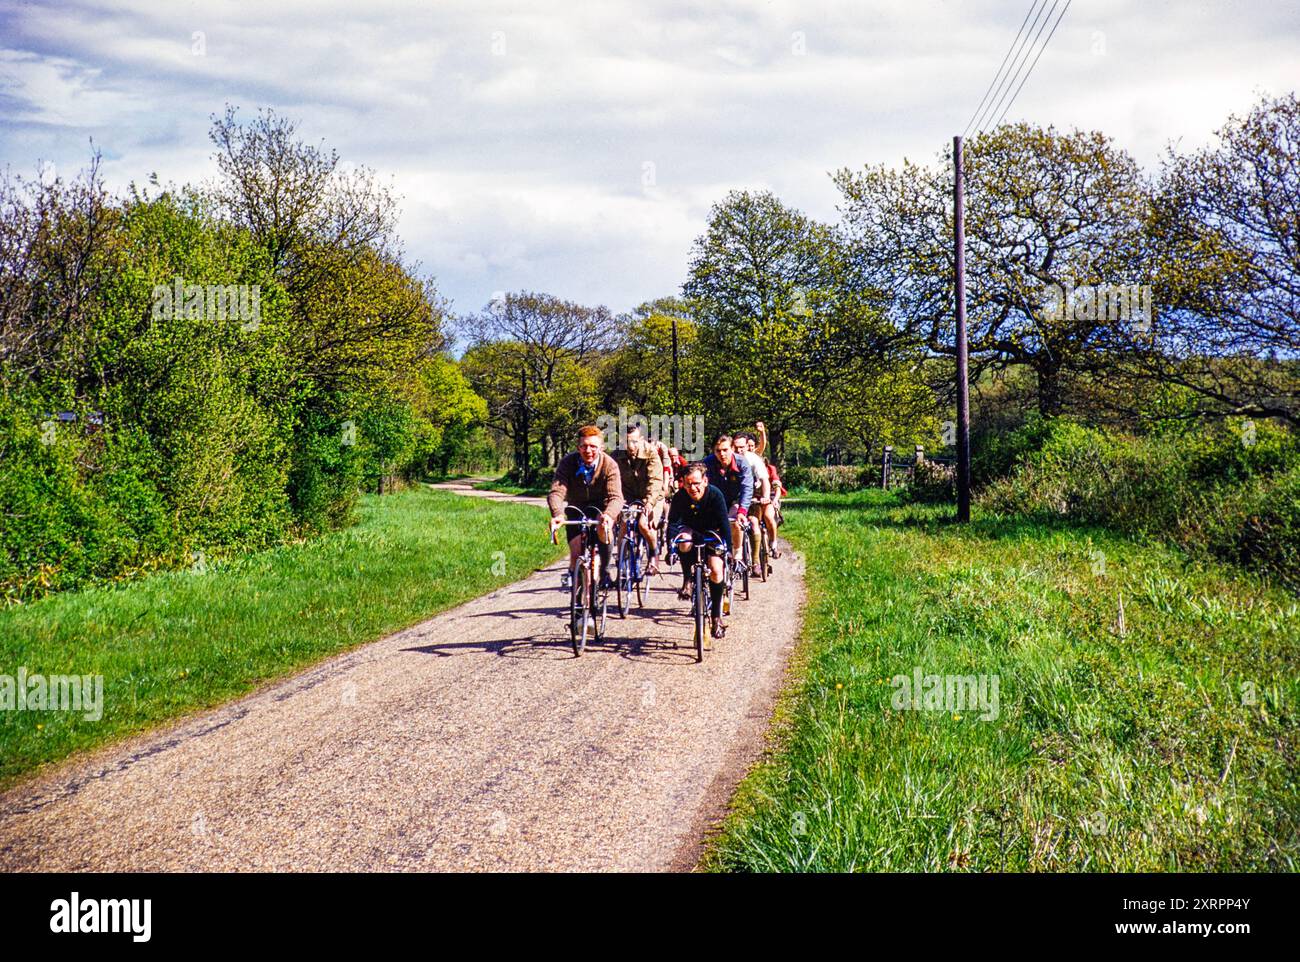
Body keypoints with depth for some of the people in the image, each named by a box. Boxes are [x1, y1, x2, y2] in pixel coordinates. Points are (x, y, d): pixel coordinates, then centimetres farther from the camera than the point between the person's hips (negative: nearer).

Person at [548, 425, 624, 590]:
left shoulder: (609, 465, -25)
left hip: (601, 507, -2)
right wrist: (557, 514, -54)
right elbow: (556, 491, -33)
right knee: (576, 554, -5)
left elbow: (616, 497, -35)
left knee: (604, 525, -35)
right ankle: (572, 573, 32)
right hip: (577, 508, 2)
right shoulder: (568, 462, -22)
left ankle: (605, 572, -17)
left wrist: (608, 515, -58)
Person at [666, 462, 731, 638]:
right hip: (690, 530, 1)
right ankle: (687, 581, -16)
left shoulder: (715, 495, -27)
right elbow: (672, 523, -28)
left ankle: (716, 616, -1)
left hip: (711, 533, -1)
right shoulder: (679, 497, -24)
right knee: (685, 541, -36)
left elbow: (724, 524, -28)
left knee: (716, 571, -18)